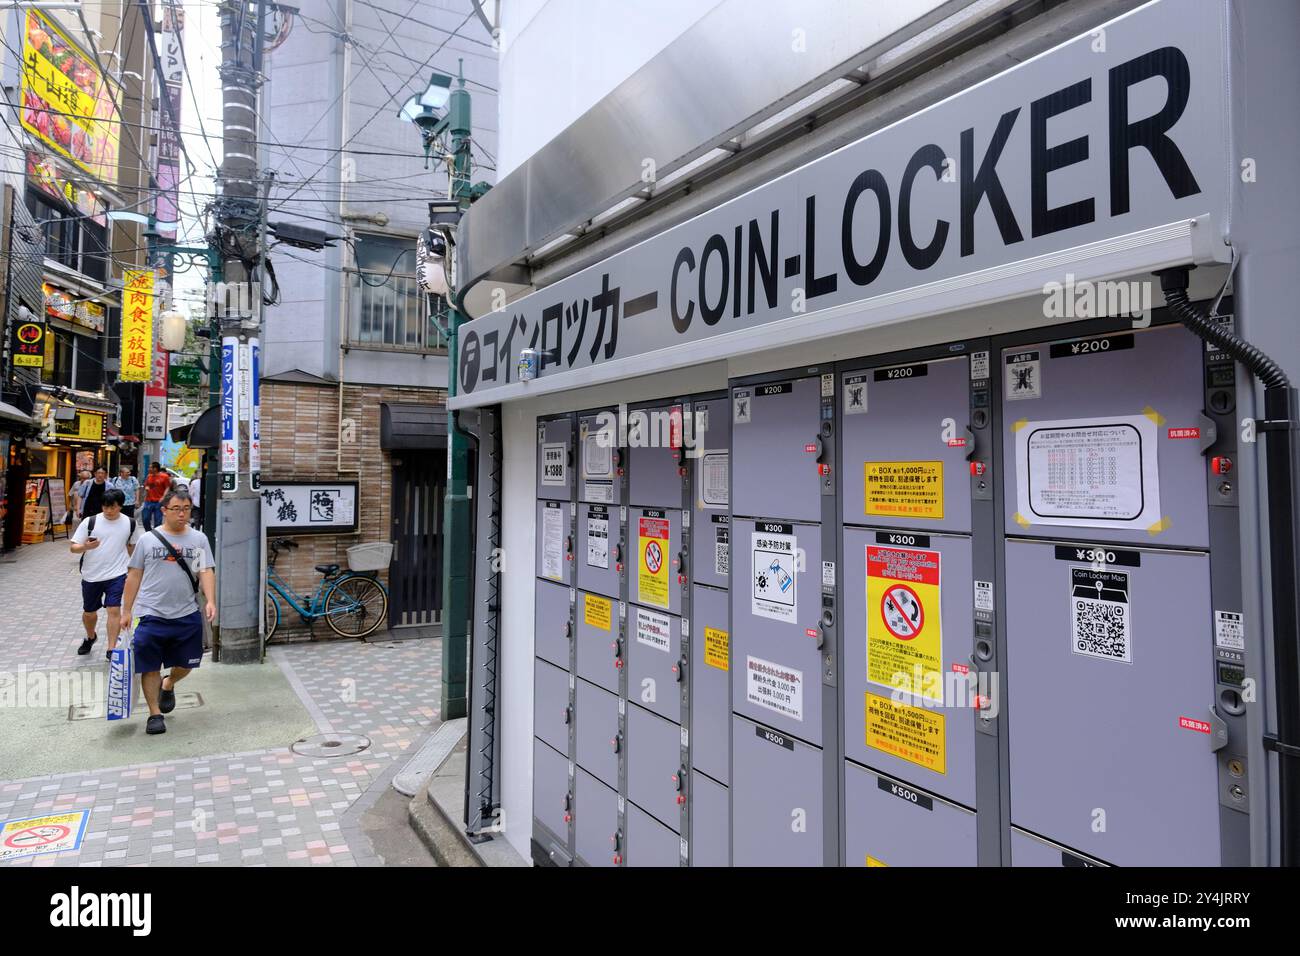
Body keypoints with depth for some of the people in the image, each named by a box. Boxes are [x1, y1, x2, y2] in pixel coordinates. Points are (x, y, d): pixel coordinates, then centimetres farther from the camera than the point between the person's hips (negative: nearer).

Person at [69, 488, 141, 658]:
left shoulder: (130, 523, -2)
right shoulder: (90, 522, -7)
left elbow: (133, 546, 14)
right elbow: (73, 548, -6)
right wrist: (85, 547, -27)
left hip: (117, 575, -1)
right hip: (91, 575, 1)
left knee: (114, 610, -12)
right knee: (89, 612, 16)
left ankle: (111, 649, -7)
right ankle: (90, 637, 45)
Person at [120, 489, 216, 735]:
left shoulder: (198, 539, 3)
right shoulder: (148, 539, 2)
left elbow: (206, 572, -3)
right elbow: (134, 576, 6)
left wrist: (210, 601, -17)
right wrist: (126, 610, 5)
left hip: (188, 615, 1)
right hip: (152, 614, -1)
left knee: (186, 664, 11)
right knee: (150, 667, 2)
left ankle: (168, 685, 43)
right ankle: (155, 714, 16)